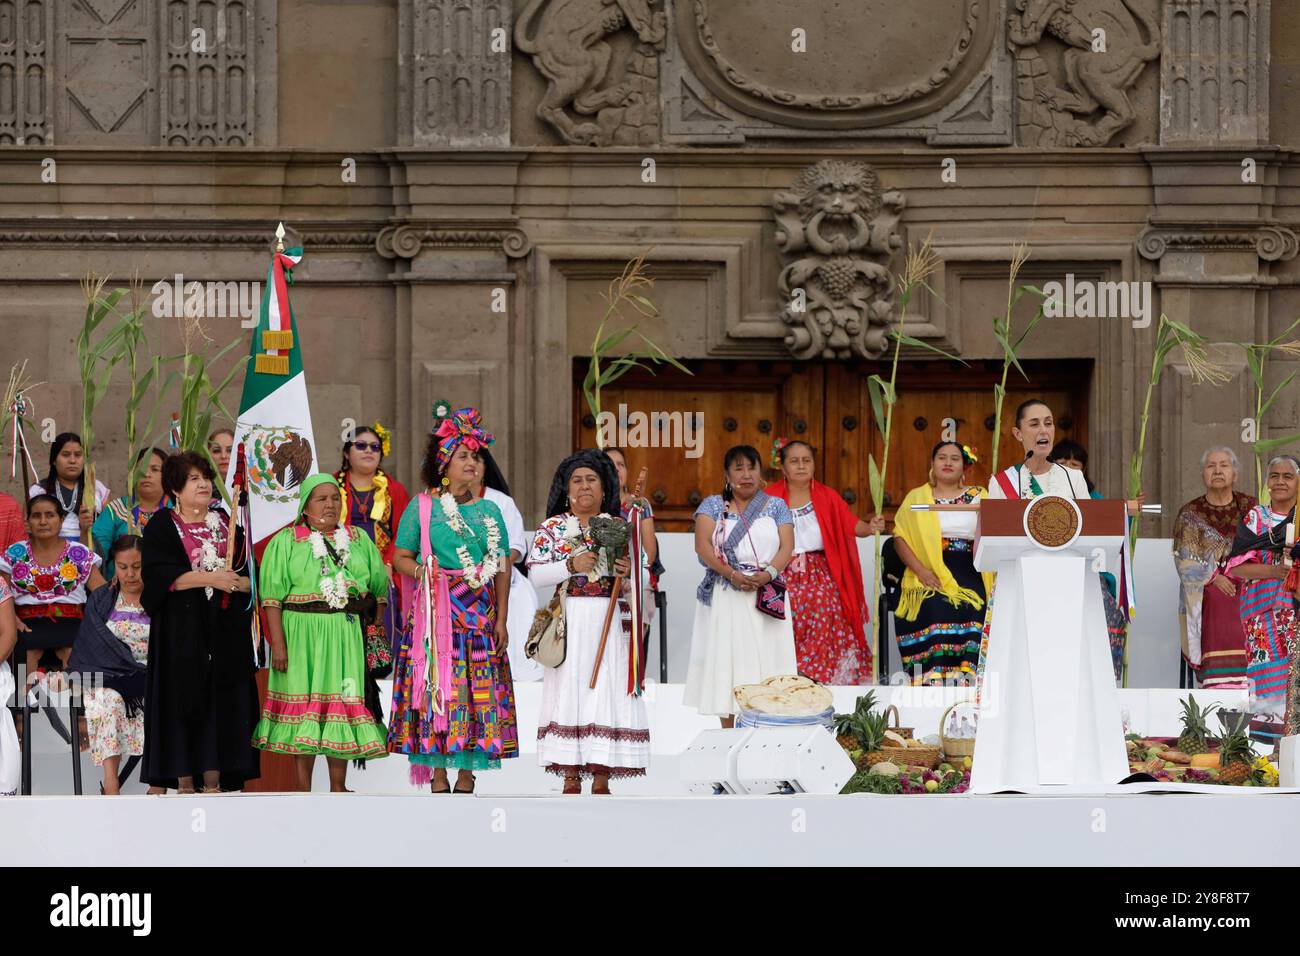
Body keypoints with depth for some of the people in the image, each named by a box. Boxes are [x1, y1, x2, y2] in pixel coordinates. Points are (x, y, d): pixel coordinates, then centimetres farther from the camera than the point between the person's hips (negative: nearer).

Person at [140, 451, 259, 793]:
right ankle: (184, 782, -4)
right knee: (183, 698, -7)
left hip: (225, 629, 3)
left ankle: (213, 783, -1)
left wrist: (236, 582, -12)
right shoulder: (161, 527, 2)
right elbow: (158, 574, -12)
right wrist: (208, 578, -18)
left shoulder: (227, 523, 14)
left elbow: (251, 573, 11)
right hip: (182, 631, -3)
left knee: (221, 700, -2)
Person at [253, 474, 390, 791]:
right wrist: (277, 643, -12)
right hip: (301, 632, -3)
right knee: (304, 705, -1)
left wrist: (377, 629, 5)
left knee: (342, 704, 4)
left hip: (348, 637, 3)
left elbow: (379, 587, 14)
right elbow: (272, 596, -4)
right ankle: (303, 791, 5)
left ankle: (338, 787, 12)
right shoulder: (286, 541, 2)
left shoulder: (358, 539, 13)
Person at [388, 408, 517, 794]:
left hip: (480, 613, 3)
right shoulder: (421, 507, 4)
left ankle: (466, 777, 3)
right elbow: (400, 558, 4)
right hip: (435, 612, -3)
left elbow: (503, 567, 10)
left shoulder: (489, 510, 12)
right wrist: (427, 574, -15)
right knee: (437, 690, -6)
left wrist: (501, 620, 3)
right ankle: (438, 777, -1)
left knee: (480, 690, -2)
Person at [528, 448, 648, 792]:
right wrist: (571, 566, -13)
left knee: (607, 692, -5)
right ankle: (570, 777, -4)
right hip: (569, 622, -1)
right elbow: (535, 574, -1)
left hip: (610, 624, 1)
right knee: (568, 692, -6)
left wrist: (628, 573, -11)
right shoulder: (552, 528, 8)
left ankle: (601, 779, -4)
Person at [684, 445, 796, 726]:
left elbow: (787, 547, 2)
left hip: (767, 595, 1)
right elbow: (703, 546, -4)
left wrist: (768, 573, -18)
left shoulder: (776, 506, 12)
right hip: (725, 596, -1)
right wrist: (732, 574, -18)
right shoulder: (712, 505, 9)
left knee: (764, 662, -5)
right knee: (727, 662, -5)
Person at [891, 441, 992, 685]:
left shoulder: (979, 497, 14)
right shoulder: (916, 498, 14)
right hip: (931, 582, 0)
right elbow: (900, 537, 6)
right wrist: (920, 570, -10)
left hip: (970, 581, 1)